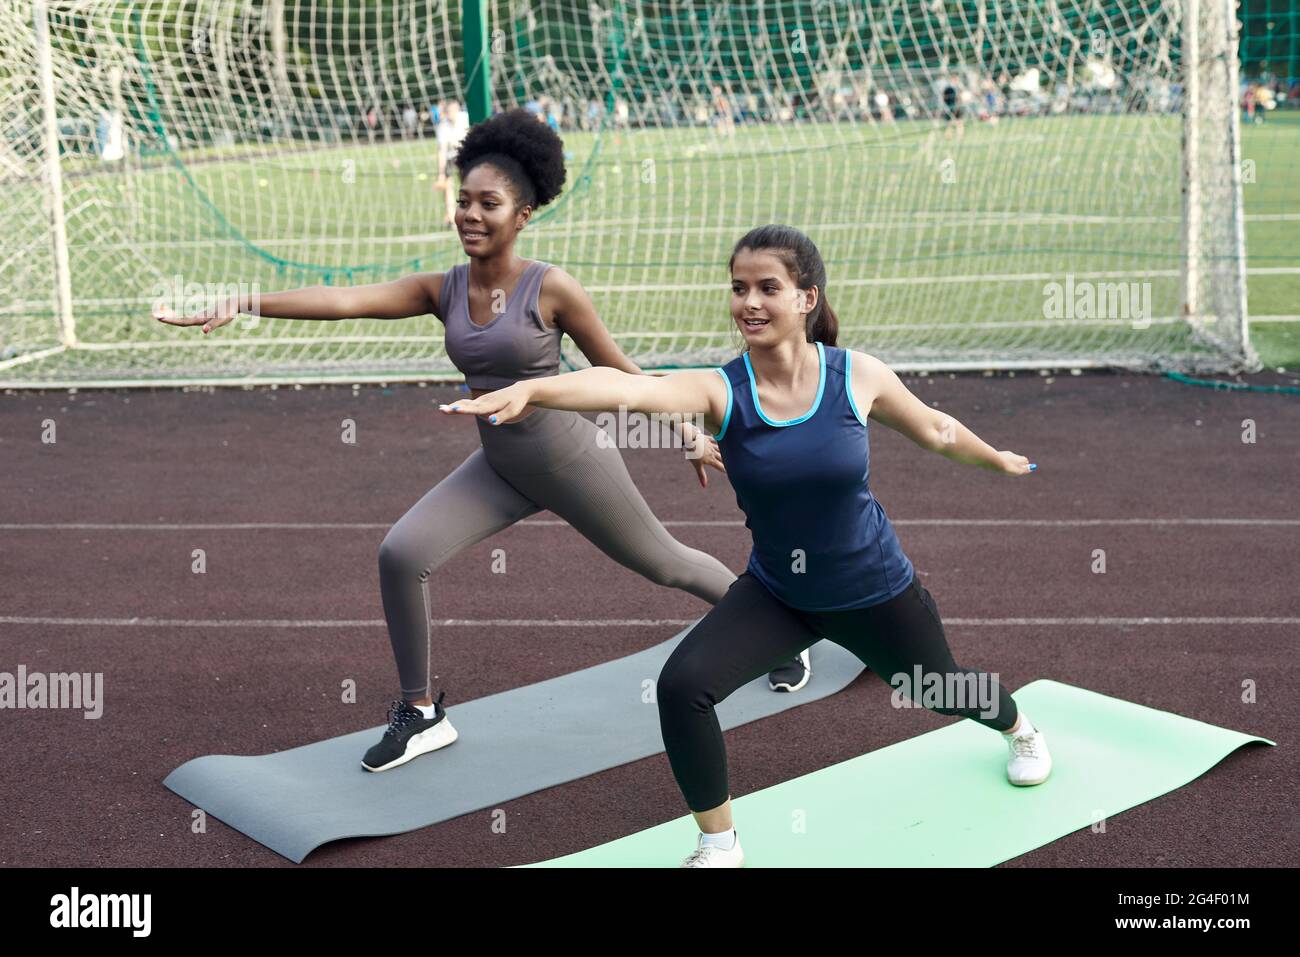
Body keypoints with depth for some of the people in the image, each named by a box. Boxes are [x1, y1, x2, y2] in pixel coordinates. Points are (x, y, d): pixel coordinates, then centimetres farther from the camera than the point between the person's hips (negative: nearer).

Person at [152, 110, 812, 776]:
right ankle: (421, 715, 5)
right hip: (499, 469, 4)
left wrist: (687, 435, 2)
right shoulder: (442, 290, -7)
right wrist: (242, 303, -34)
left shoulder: (552, 289, -19)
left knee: (662, 562, 14)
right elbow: (343, 300, -21)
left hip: (572, 461, -4)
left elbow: (617, 371, -7)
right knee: (401, 554, -13)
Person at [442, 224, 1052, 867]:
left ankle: (1017, 728, 62)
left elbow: (933, 428, 3)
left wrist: (999, 460, 20)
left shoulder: (858, 376, -19)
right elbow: (628, 387, -45)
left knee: (938, 690, 23)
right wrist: (529, 389, -63)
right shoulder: (720, 391, -23)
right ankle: (719, 846, 3)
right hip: (776, 592, 0)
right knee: (682, 686, -21)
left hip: (873, 588, 0)